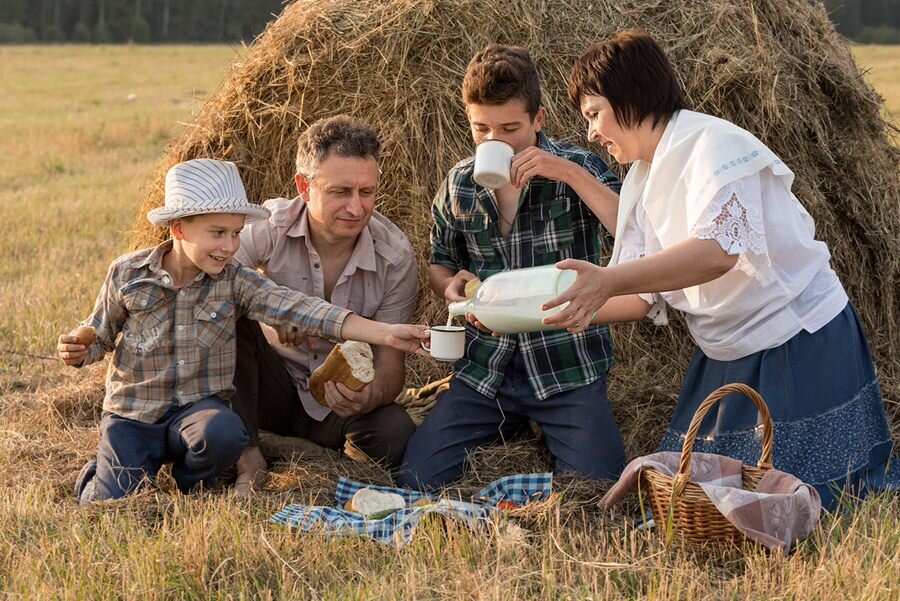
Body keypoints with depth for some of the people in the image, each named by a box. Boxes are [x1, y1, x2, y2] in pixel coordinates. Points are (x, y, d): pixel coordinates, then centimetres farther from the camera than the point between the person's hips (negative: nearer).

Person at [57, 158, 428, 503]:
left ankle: (192, 487, 2)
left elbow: (300, 310, -16)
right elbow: (100, 333, 9)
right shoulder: (128, 274, -5)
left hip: (199, 407, 0)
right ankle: (99, 473, 26)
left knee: (224, 433, -34)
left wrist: (385, 333, -27)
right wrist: (77, 352, -16)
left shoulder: (236, 284, -6)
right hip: (132, 415, 0)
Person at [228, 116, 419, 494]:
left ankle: (352, 454, 4)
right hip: (274, 388, 1)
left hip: (341, 403, 0)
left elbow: (390, 361, -13)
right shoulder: (272, 225, -17)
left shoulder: (395, 256, -15)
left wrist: (371, 396, -37)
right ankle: (247, 458, -21)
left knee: (397, 438, -32)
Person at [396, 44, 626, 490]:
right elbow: (440, 262, 22)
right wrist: (450, 286, -3)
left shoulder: (576, 169, -5)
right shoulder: (460, 183, 7)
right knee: (416, 481, -9)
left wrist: (570, 174, -26)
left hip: (567, 369, -3)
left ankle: (544, 427, 10)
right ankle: (513, 425, 15)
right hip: (484, 369, 3)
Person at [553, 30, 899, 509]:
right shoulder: (640, 182, 7)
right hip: (726, 360, 9)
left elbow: (717, 249, -35)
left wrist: (609, 279, -42)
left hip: (801, 347, -8)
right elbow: (646, 295, 1)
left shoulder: (716, 145, -18)